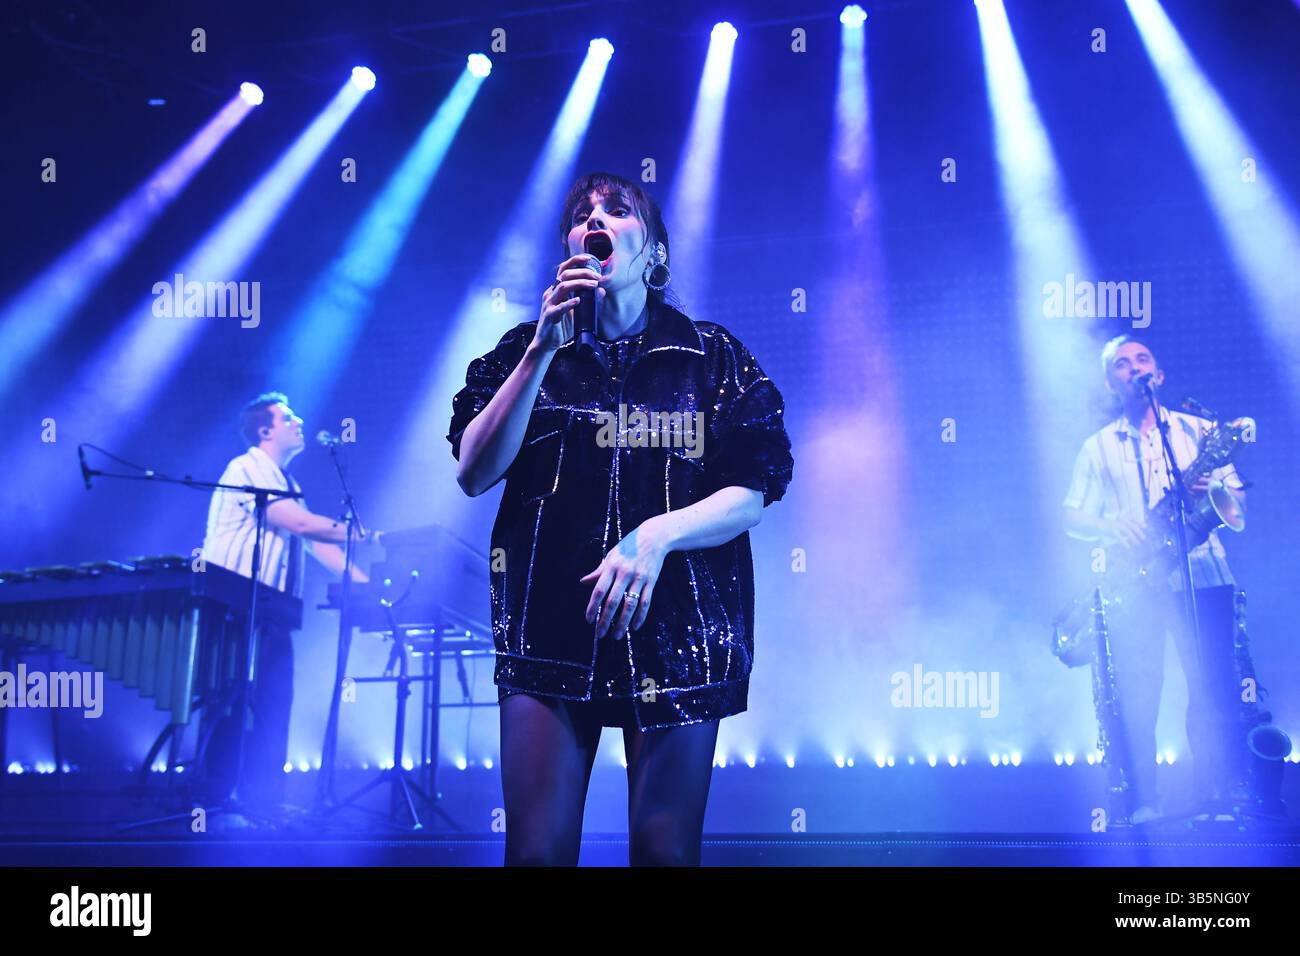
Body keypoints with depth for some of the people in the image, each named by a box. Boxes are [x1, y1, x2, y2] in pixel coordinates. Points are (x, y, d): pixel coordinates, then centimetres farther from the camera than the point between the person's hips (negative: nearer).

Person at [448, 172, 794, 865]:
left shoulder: (713, 356, 7)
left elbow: (750, 497, 1)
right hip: (550, 632, 1)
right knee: (538, 849, -3)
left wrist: (656, 535, -17)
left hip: (675, 636, 0)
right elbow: (473, 475, -3)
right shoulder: (526, 351, 10)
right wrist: (544, 349, -10)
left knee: (666, 851, 1)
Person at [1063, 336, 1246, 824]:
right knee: (1137, 698, -8)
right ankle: (1143, 804, -4)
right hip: (1135, 585, 0)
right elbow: (1072, 518, 10)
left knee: (1212, 691, -9)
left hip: (1202, 576, 0)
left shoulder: (1196, 429, 16)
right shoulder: (1097, 448, 16)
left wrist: (1213, 492, -13)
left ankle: (1220, 795, -4)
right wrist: (1107, 527, -12)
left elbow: (1238, 498, 11)